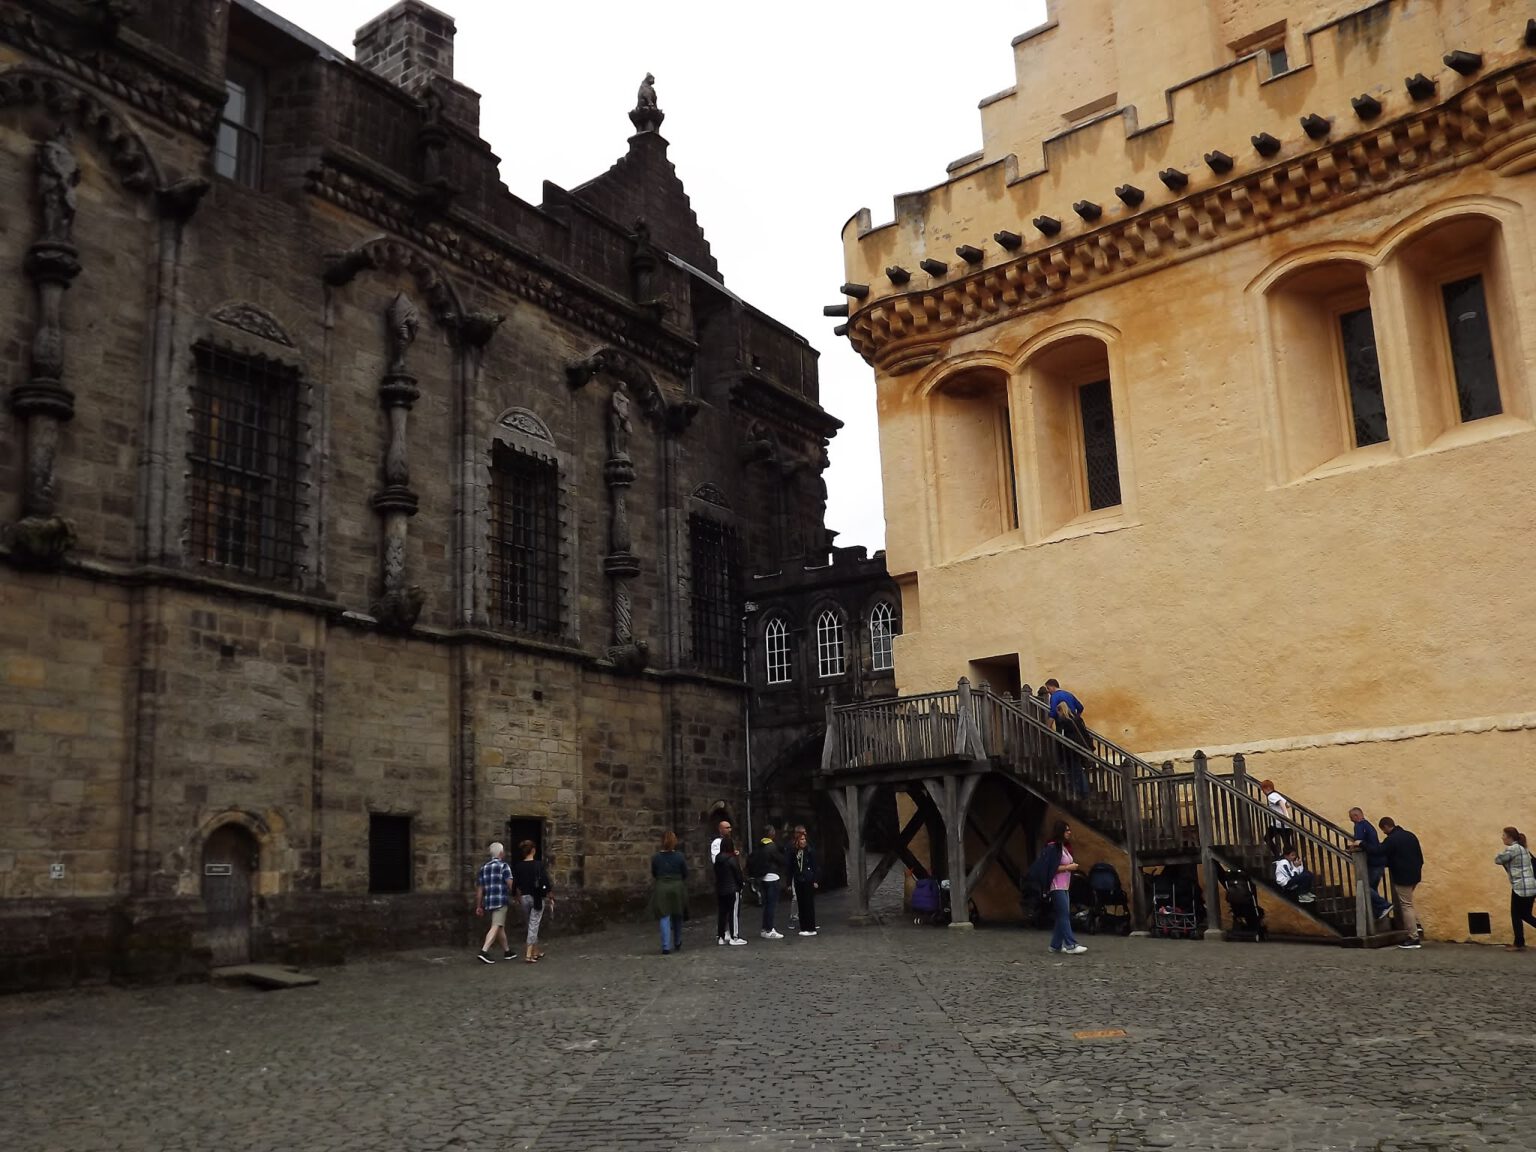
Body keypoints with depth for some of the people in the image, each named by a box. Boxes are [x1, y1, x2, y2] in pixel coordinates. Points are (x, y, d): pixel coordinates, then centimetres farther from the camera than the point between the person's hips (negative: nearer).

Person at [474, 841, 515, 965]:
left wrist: (478, 906, 17)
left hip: (488, 901, 7)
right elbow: (510, 884, -12)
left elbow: (479, 888, 14)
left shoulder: (484, 867, 14)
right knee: (496, 926, -9)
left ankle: (507, 951, 26)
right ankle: (484, 951, -21)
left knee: (501, 926, 18)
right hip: (500, 901, -7)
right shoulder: (503, 865, -4)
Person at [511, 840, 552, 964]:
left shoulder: (517, 866, 0)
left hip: (524, 898, 4)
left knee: (531, 925, 17)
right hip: (538, 898, -4)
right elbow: (545, 884, -11)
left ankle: (536, 952, 26)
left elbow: (515, 885, 2)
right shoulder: (539, 865, -10)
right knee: (534, 925, -1)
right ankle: (529, 954, -8)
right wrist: (549, 897, 1)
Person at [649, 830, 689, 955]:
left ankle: (666, 947, -7)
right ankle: (677, 944, 31)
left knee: (664, 918, 1)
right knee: (677, 917, 18)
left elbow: (653, 875, 5)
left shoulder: (656, 858, -5)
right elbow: (685, 875, 0)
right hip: (677, 888, 1)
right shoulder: (680, 857, -7)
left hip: (661, 889, -1)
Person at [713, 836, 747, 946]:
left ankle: (721, 937, 14)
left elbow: (716, 874, 9)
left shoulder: (718, 859, 4)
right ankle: (734, 937, 1)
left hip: (720, 890, 6)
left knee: (722, 912, 11)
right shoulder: (732, 859, -15)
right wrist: (740, 886, 4)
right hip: (732, 890, -6)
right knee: (734, 913, 0)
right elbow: (738, 875, -10)